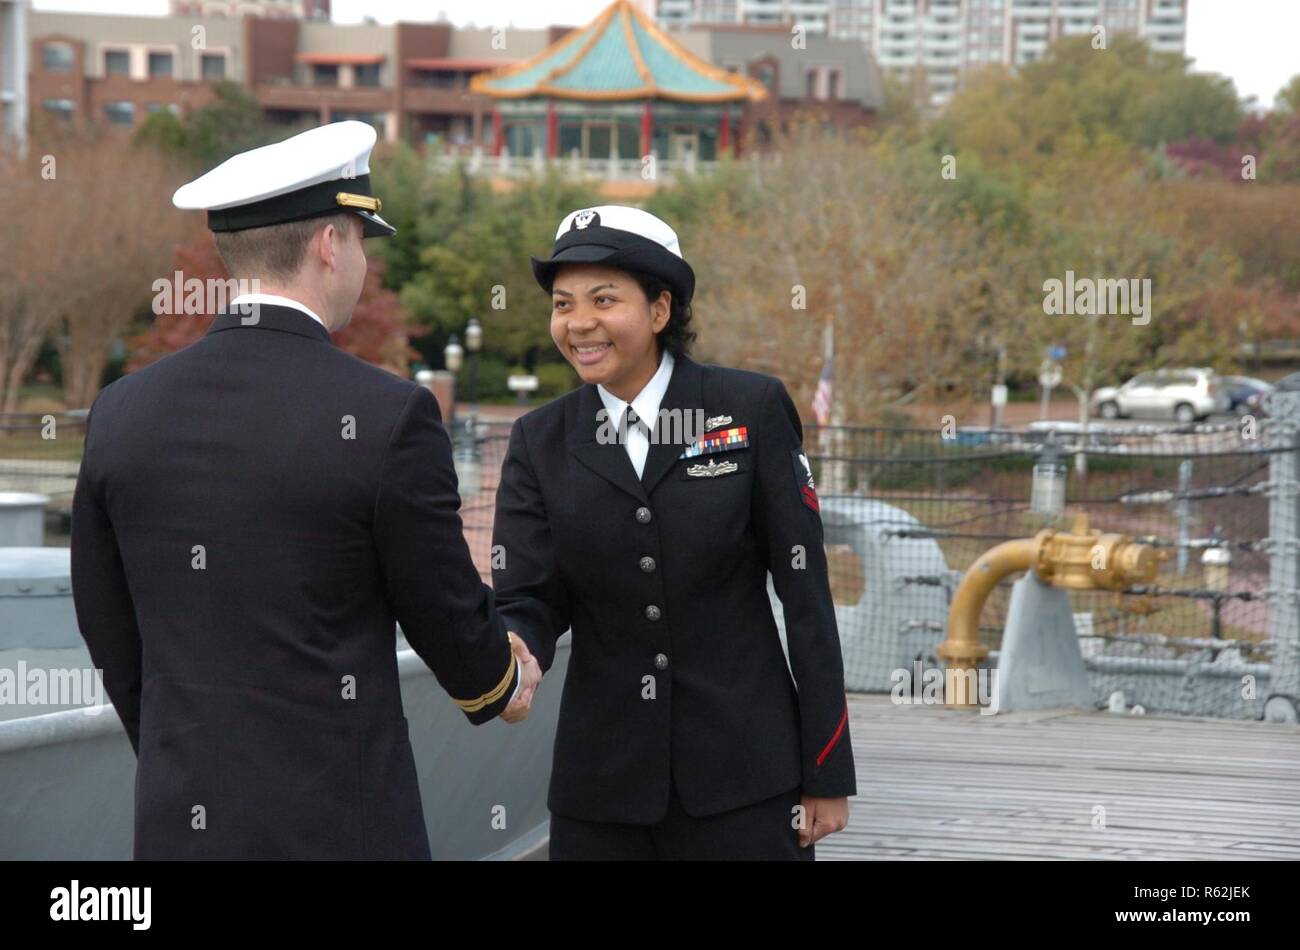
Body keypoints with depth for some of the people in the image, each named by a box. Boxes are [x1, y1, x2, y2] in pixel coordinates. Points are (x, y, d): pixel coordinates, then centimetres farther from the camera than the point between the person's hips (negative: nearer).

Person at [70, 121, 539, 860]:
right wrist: (501, 684, 21)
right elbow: (446, 614, -1)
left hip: (181, 820, 5)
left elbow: (111, 632, 11)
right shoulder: (387, 417, -12)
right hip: (339, 817, -5)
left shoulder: (122, 413, 2)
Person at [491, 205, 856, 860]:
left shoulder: (751, 410, -3)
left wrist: (827, 774, -4)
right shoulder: (540, 442, 4)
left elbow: (804, 590, -2)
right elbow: (526, 600, -2)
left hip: (742, 775, -2)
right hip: (602, 782, 2)